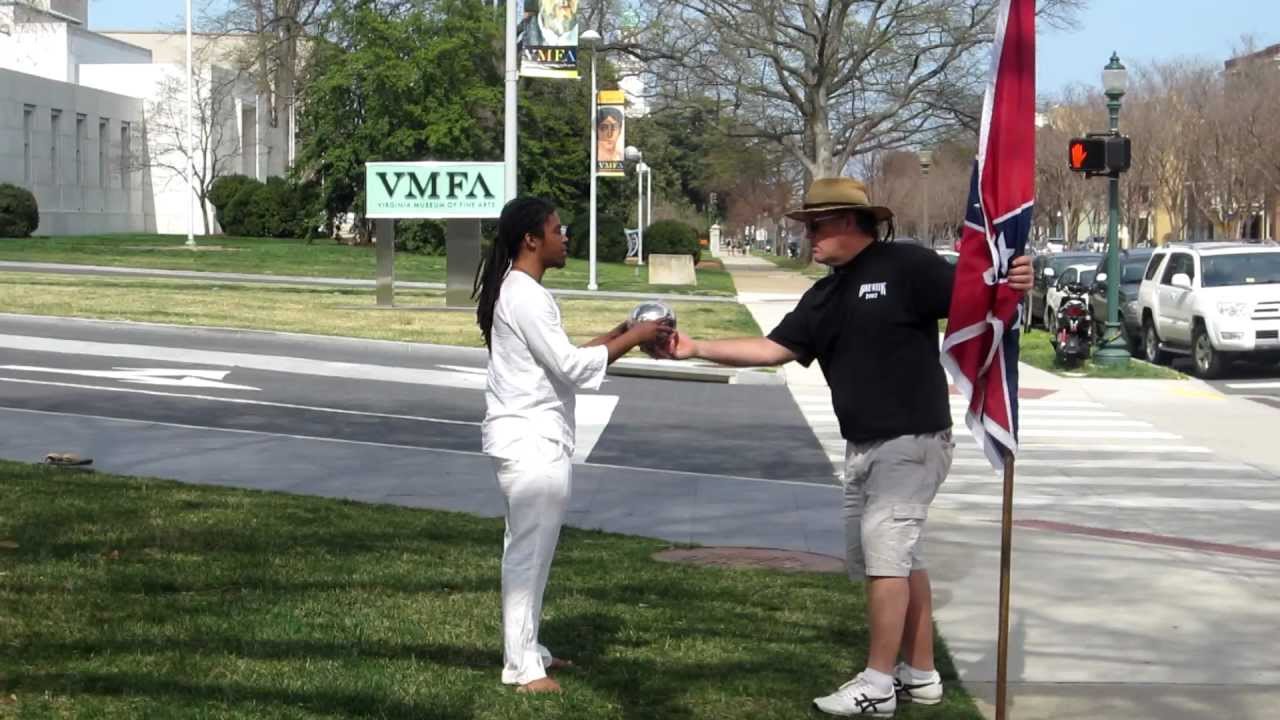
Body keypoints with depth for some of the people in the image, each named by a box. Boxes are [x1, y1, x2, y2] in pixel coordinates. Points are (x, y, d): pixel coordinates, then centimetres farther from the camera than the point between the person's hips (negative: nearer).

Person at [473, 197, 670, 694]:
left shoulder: (517, 291, 15)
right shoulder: (526, 296, -17)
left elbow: (556, 360, 16)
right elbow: (571, 366, -19)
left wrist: (618, 335, 9)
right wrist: (632, 339, -10)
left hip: (530, 439, 10)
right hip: (532, 442, -10)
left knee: (529, 549, 16)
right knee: (530, 550, -6)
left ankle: (525, 650, 26)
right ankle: (522, 666, -1)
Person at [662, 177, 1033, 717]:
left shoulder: (904, 267, -11)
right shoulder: (824, 297, 13)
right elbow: (774, 348, 9)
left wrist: (1009, 286, -38)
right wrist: (698, 348, 2)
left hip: (913, 440, -9)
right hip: (864, 446, 9)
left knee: (886, 550, -11)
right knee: (895, 556, 14)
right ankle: (920, 675, 24)